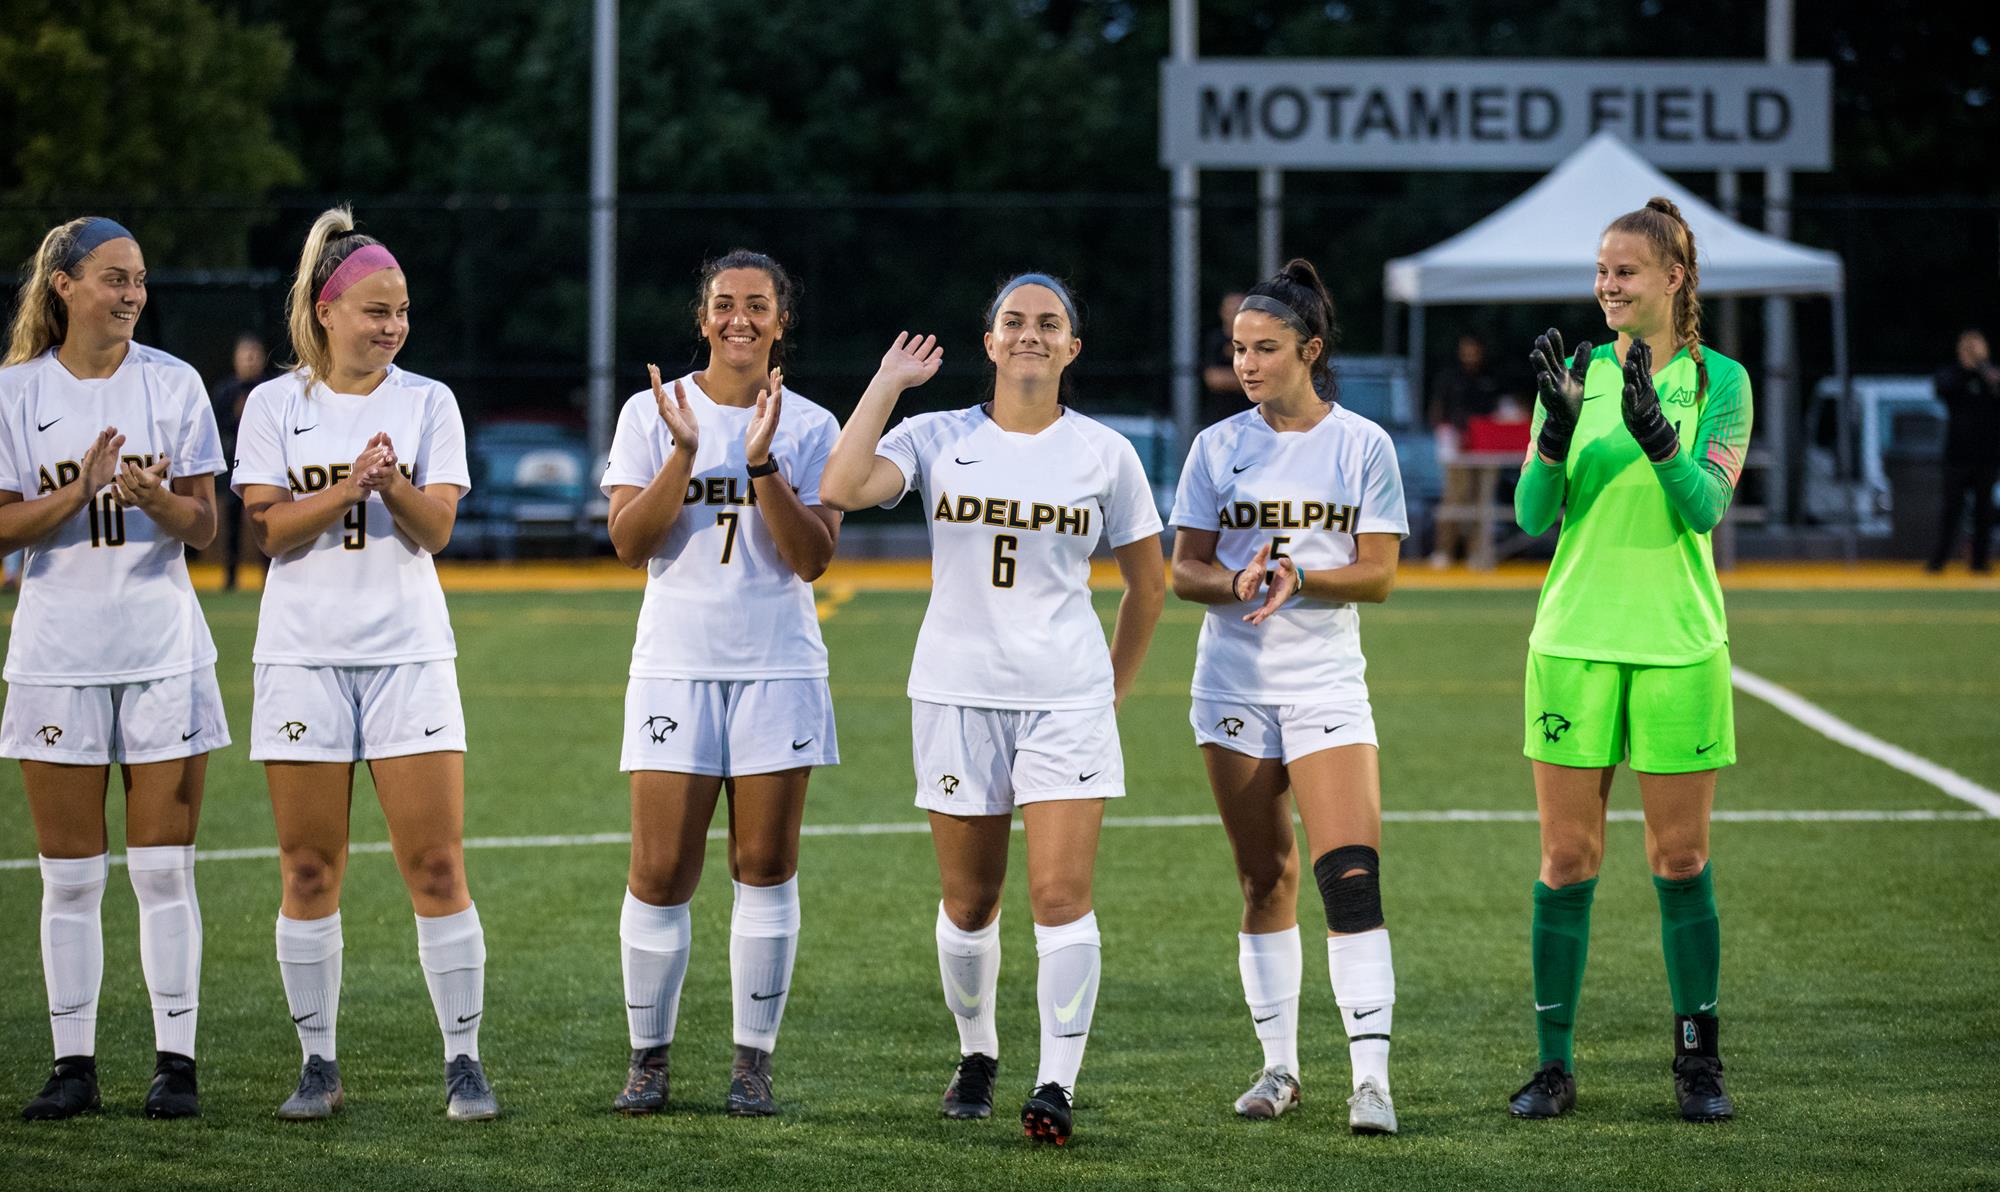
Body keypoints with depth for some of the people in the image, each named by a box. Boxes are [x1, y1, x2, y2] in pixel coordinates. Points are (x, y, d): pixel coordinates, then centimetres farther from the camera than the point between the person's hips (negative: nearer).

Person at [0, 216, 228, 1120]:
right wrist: (81, 489, -18)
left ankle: (176, 1060, 4)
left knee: (164, 867, -1)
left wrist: (158, 501, -19)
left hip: (163, 651, 0)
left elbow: (203, 527, 2)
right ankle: (73, 1063, 8)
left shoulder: (173, 383, 2)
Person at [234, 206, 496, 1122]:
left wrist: (393, 481, -23)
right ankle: (317, 1064, 10)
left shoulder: (427, 401, 5)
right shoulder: (275, 404, 4)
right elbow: (271, 528, -5)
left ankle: (464, 1061, 0)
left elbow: (436, 527, -3)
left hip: (408, 651, 0)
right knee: (309, 871, 2)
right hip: (303, 656, 0)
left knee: (436, 865, -5)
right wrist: (349, 487, -20)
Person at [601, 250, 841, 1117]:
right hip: (676, 664, 0)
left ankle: (753, 1060, 9)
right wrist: (685, 452, -16)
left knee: (766, 867, 1)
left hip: (779, 667, 0)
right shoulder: (652, 414, 4)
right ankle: (649, 1056, 7)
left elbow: (813, 558, -5)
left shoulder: (809, 427, 4)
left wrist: (761, 462, -16)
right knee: (660, 873, -4)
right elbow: (629, 542, -4)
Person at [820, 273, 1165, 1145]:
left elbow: (1147, 582, 14)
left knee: (1061, 894, -12)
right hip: (956, 691, 1)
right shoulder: (938, 438, 1)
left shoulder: (1105, 453, 3)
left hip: (1066, 698, -1)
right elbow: (843, 487, -17)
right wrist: (887, 386, -9)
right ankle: (976, 1055, 29)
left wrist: (1116, 683, 13)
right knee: (969, 902, 7)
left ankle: (1057, 1087, -10)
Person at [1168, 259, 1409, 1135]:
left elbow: (1378, 572, -3)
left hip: (1326, 682, -2)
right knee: (1265, 880, 7)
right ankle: (1279, 1063, 18)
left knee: (1351, 877, -14)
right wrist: (1238, 583, -17)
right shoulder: (1219, 447, 5)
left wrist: (1298, 579, -20)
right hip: (1234, 683, 2)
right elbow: (1184, 570, 4)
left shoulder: (1362, 445, 0)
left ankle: (1371, 1077, -17)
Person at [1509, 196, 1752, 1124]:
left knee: (1680, 860, 4)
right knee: (1567, 859, 1)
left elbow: (1706, 506, -11)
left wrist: (1652, 426, -27)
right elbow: (1533, 514, -1)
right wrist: (1560, 424, -18)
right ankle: (1555, 1064, 7)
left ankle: (1698, 1062, 14)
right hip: (1574, 643, 2)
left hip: (1678, 646, -1)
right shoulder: (1576, 372, 6)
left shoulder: (1719, 379, 0)